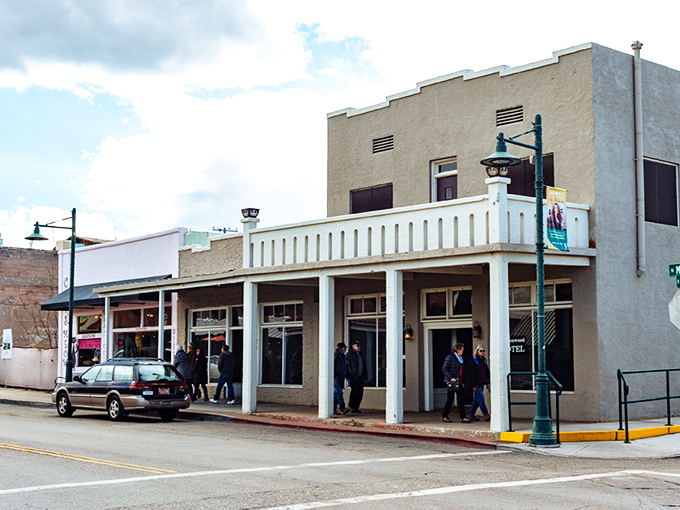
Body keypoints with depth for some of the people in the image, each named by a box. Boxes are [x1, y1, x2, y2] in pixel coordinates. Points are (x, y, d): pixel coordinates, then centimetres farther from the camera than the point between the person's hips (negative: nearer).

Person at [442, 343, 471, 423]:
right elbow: (444, 369, -11)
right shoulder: (450, 357, -8)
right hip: (452, 383, -7)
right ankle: (444, 416, 14)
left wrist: (463, 382, 14)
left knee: (461, 400, 1)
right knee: (450, 400, 0)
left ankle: (463, 417, 1)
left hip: (459, 383, 7)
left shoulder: (460, 358, 16)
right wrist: (451, 378, -20)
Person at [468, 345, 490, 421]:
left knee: (476, 399, 10)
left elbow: (487, 372, 21)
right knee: (480, 398, -10)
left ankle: (471, 414, 18)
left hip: (482, 383, 7)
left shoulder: (484, 360, 14)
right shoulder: (474, 360, -7)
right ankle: (485, 414, -10)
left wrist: (487, 382, 16)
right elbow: (472, 373, -10)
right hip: (476, 384, -7)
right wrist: (473, 385, -15)